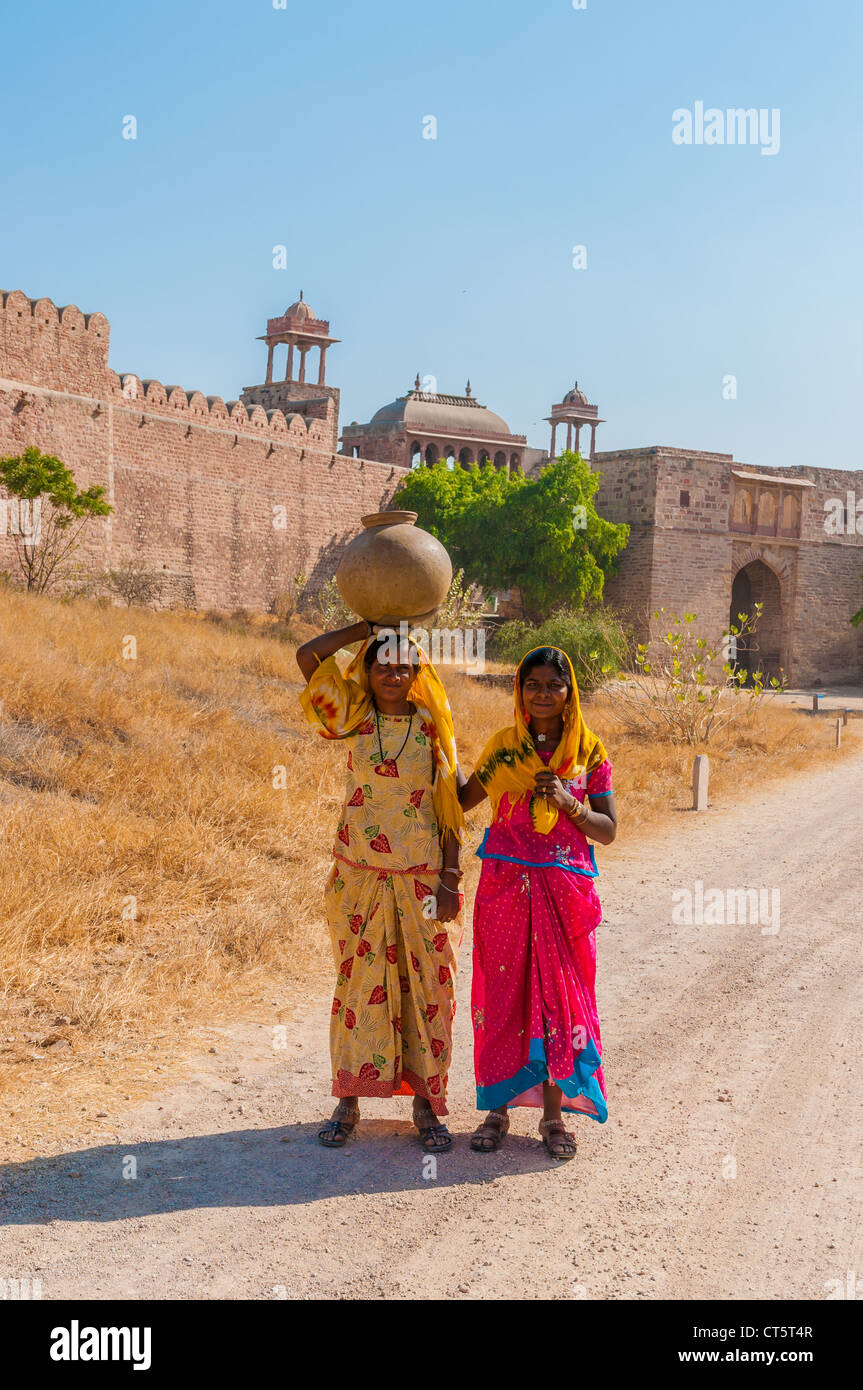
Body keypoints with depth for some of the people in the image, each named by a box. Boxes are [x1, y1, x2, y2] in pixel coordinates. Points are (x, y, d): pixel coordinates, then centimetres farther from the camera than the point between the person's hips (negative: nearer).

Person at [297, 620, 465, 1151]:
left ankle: (425, 1102, 16)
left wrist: (450, 879, -5)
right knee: (360, 981, 7)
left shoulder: (434, 726, 2)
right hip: (360, 876, 1)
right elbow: (307, 657, -7)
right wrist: (367, 628, -2)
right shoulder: (354, 719, 3)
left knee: (426, 985, 4)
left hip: (422, 878, 0)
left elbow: (451, 806, 1)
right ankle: (349, 1100, 18)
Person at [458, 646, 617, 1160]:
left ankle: (554, 1113, 15)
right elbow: (464, 800, 17)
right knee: (502, 992, 4)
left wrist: (568, 803, -13)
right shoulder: (503, 746, 6)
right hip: (506, 885, 1)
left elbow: (608, 829, 2)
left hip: (564, 888, -1)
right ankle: (498, 1107, 16)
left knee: (559, 994, 3)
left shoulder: (589, 751, 2)